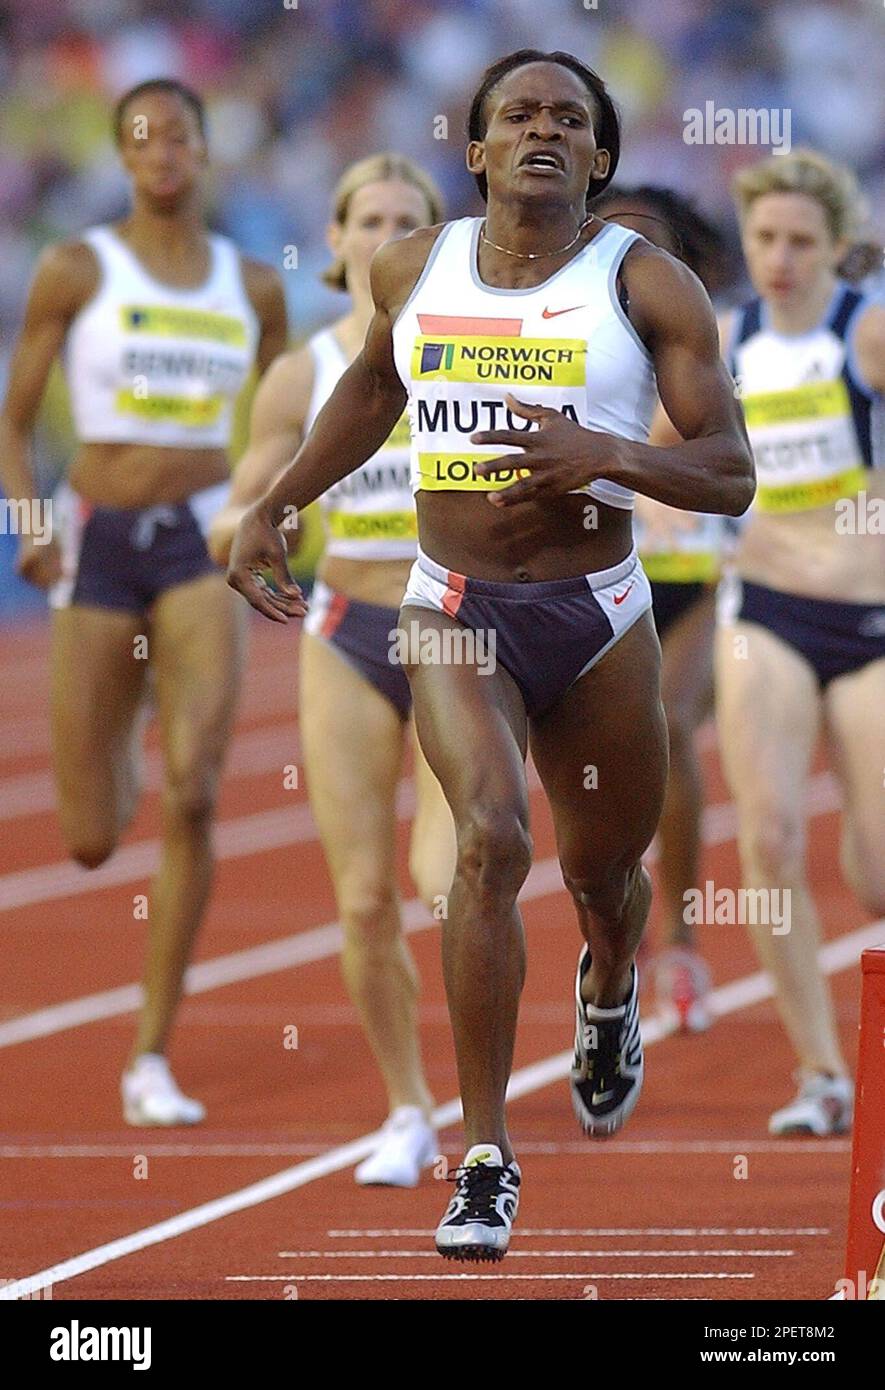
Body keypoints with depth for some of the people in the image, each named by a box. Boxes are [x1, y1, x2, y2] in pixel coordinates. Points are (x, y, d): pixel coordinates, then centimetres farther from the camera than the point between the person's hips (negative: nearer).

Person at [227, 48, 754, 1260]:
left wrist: (607, 455, -26)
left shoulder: (648, 285, -6)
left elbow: (731, 475, -9)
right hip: (454, 613, 0)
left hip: (595, 614, 0)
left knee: (604, 873, 17)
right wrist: (275, 508, 22)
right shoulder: (413, 271, 3)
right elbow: (372, 389, 25)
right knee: (491, 837, -23)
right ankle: (486, 1159, -20)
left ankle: (608, 989, 57)